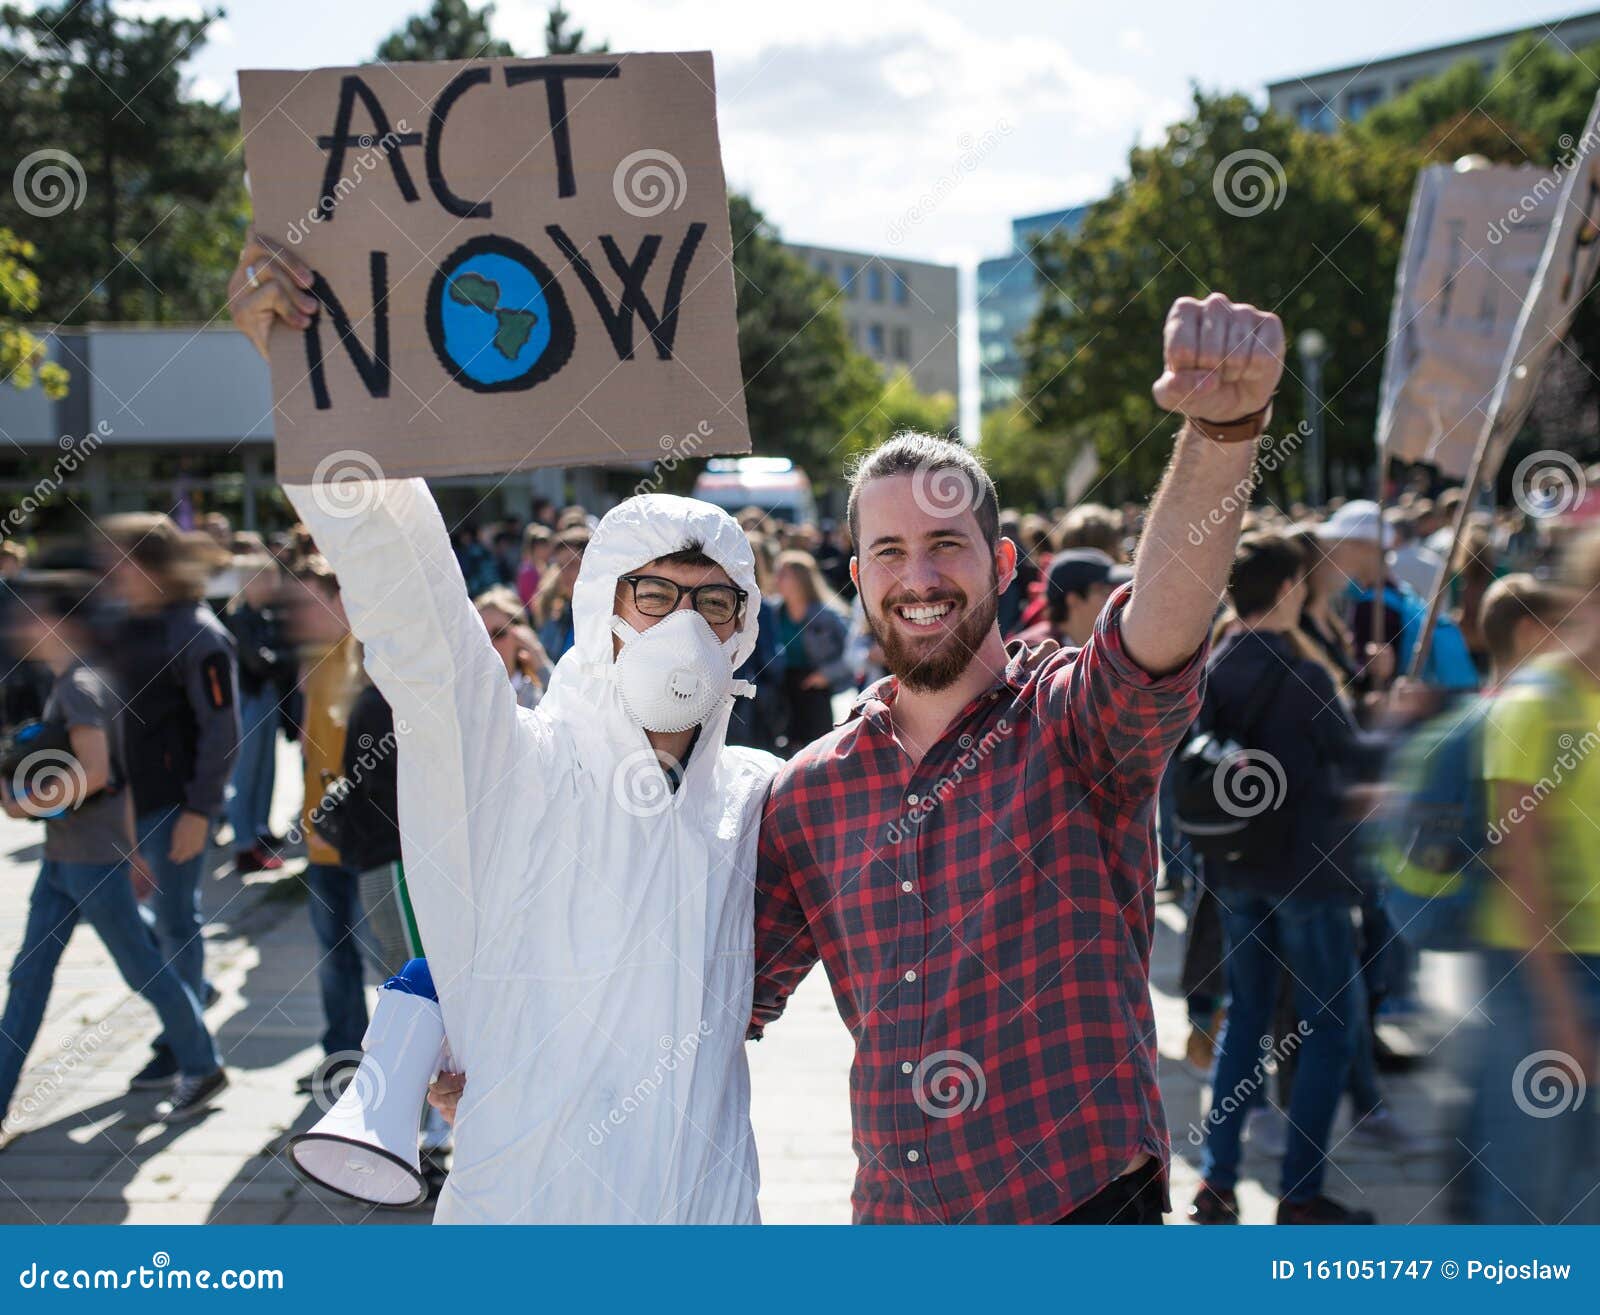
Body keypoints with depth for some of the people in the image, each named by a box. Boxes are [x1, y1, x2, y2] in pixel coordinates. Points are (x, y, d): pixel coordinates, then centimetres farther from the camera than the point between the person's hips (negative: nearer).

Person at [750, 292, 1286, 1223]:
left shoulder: (1072, 719, -8)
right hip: (895, 1210, 4)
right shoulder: (811, 793, 4)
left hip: (1085, 1199, -4)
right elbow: (726, 998, 11)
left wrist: (1224, 425, -46)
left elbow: (1160, 627, -30)